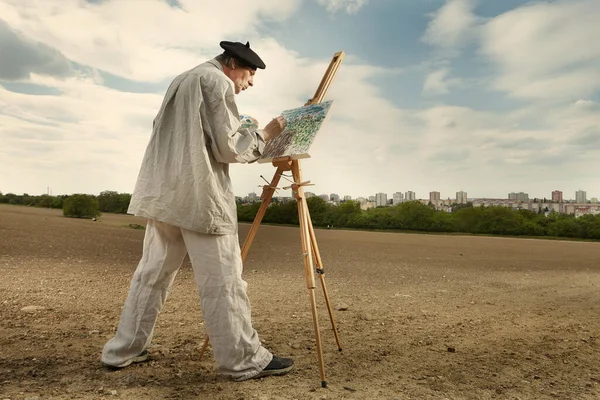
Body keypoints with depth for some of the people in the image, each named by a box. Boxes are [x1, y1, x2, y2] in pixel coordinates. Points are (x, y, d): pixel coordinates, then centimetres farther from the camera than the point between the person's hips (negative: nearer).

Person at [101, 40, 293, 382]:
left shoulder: (182, 81, 24)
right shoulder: (217, 82, -4)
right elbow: (227, 147, -11)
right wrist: (264, 134, 2)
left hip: (162, 193, 9)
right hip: (198, 196, -9)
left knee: (153, 273, 14)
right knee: (222, 280, -5)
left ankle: (124, 350, 23)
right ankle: (245, 360, 4)